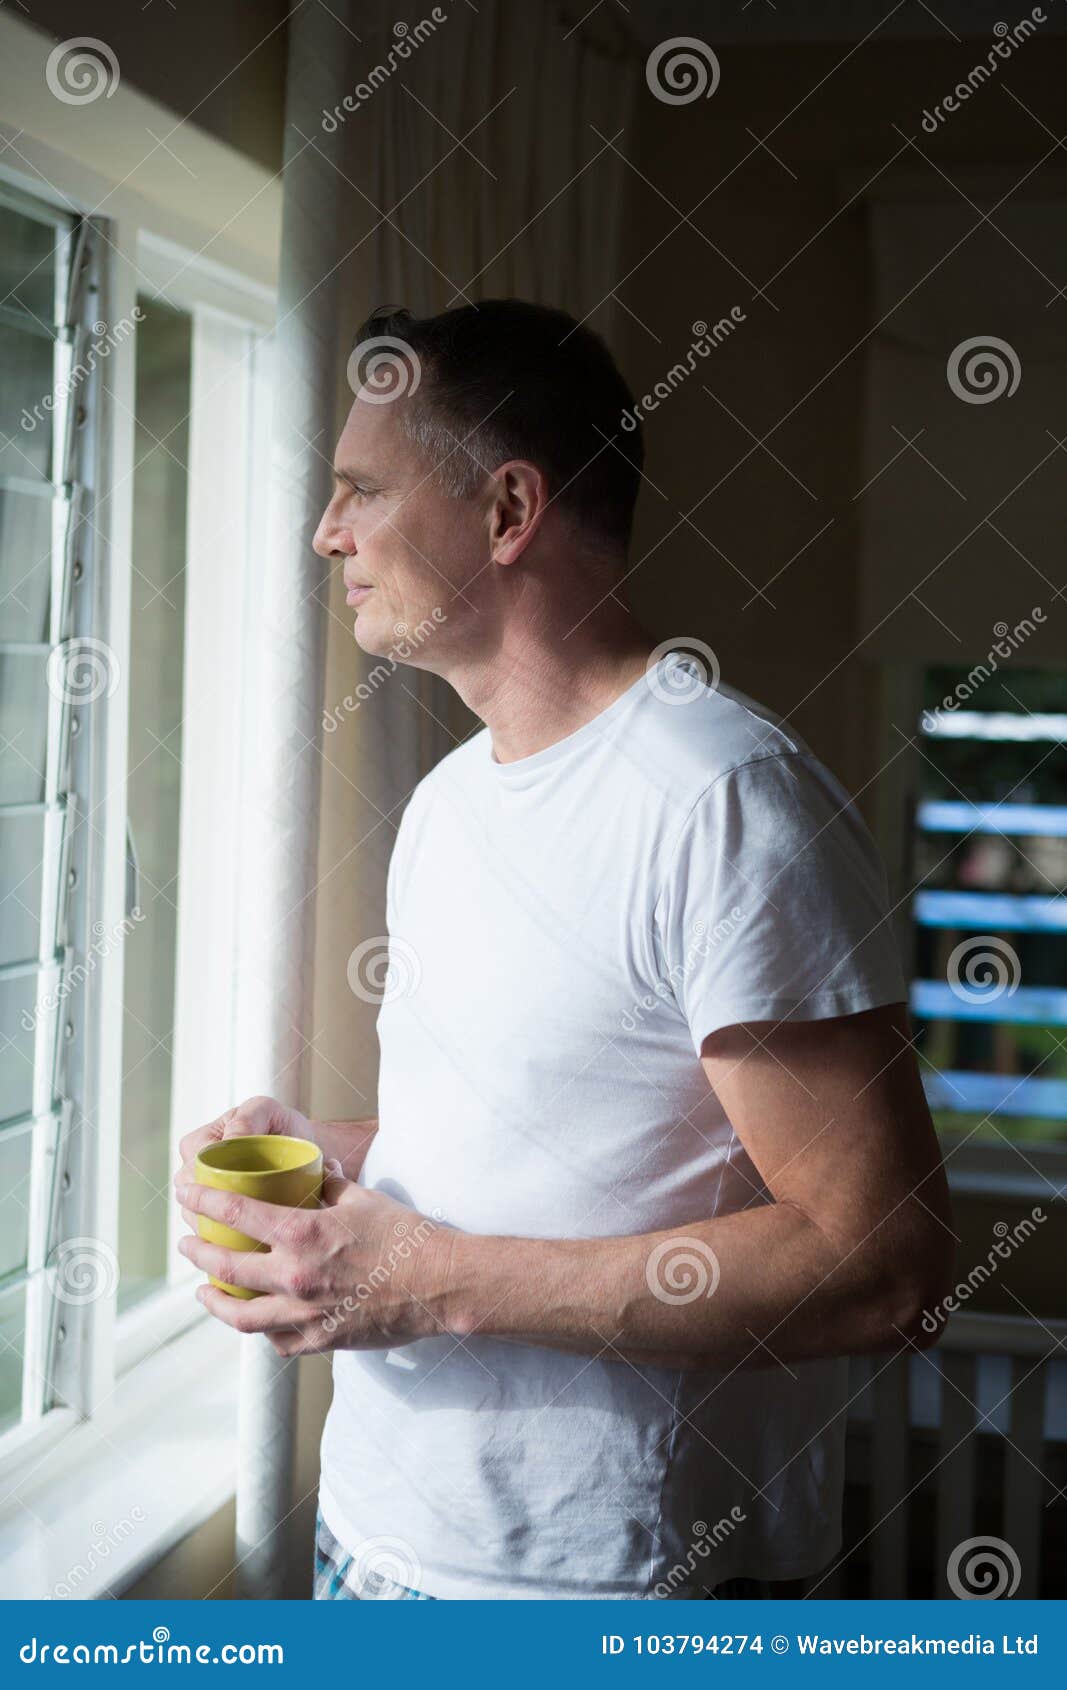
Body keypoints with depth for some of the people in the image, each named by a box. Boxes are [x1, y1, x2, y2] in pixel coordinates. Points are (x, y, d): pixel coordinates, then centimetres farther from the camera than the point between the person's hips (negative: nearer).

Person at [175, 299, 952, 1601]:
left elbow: (878, 1266, -23)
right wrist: (328, 1150, 0)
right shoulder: (447, 800, 10)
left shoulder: (726, 799, -19)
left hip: (594, 1581, -8)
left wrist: (433, 1281, -23)